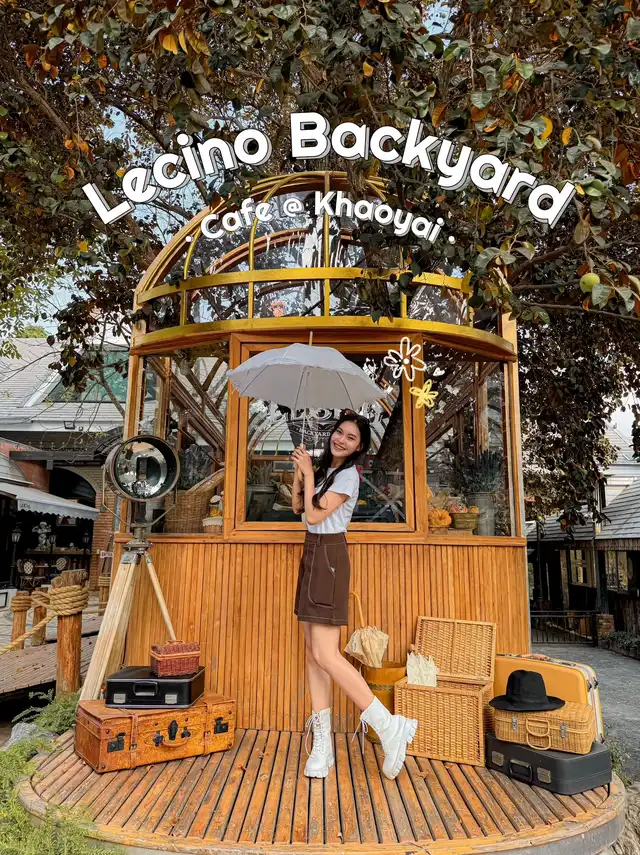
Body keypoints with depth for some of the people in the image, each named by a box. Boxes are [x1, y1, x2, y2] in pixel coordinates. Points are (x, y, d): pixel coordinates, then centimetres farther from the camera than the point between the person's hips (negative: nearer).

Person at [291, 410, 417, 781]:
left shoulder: (348, 475, -11)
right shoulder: (325, 470, 14)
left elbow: (314, 516, -17)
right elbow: (299, 506, 17)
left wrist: (309, 472, -11)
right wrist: (300, 470, 6)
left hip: (330, 558, -9)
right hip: (312, 556, 9)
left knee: (325, 655, -13)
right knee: (314, 653, 7)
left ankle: (390, 726, -5)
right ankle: (322, 746, 13)